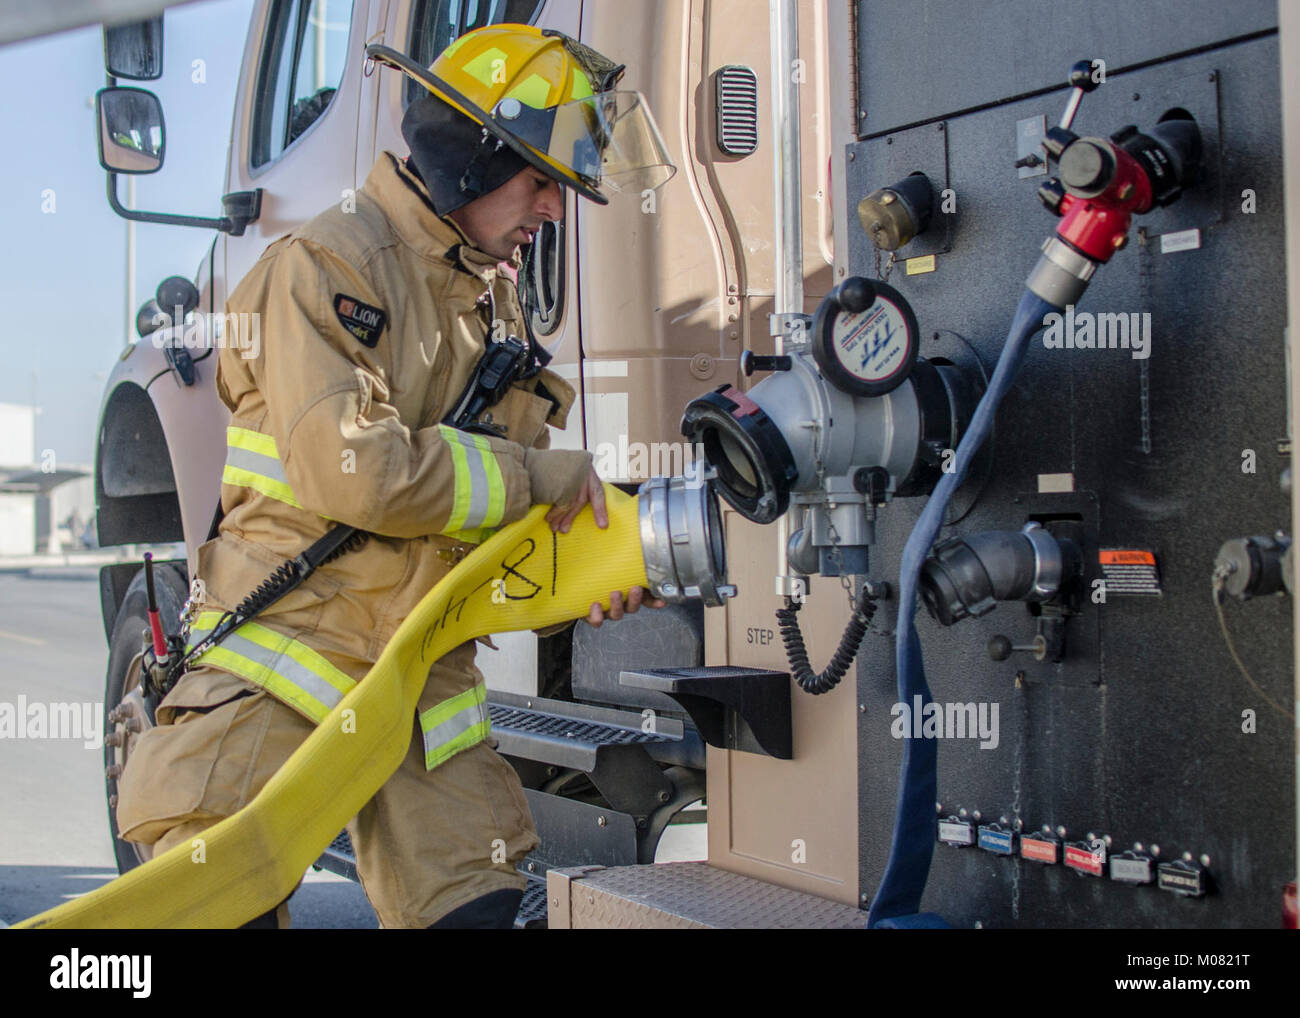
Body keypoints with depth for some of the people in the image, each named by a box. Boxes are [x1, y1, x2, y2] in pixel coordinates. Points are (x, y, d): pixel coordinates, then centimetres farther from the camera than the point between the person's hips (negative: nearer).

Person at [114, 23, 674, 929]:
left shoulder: (497, 304, 15)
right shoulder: (331, 263, -10)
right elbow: (355, 471, -24)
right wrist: (539, 475, -14)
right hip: (288, 646, -7)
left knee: (472, 903, 3)